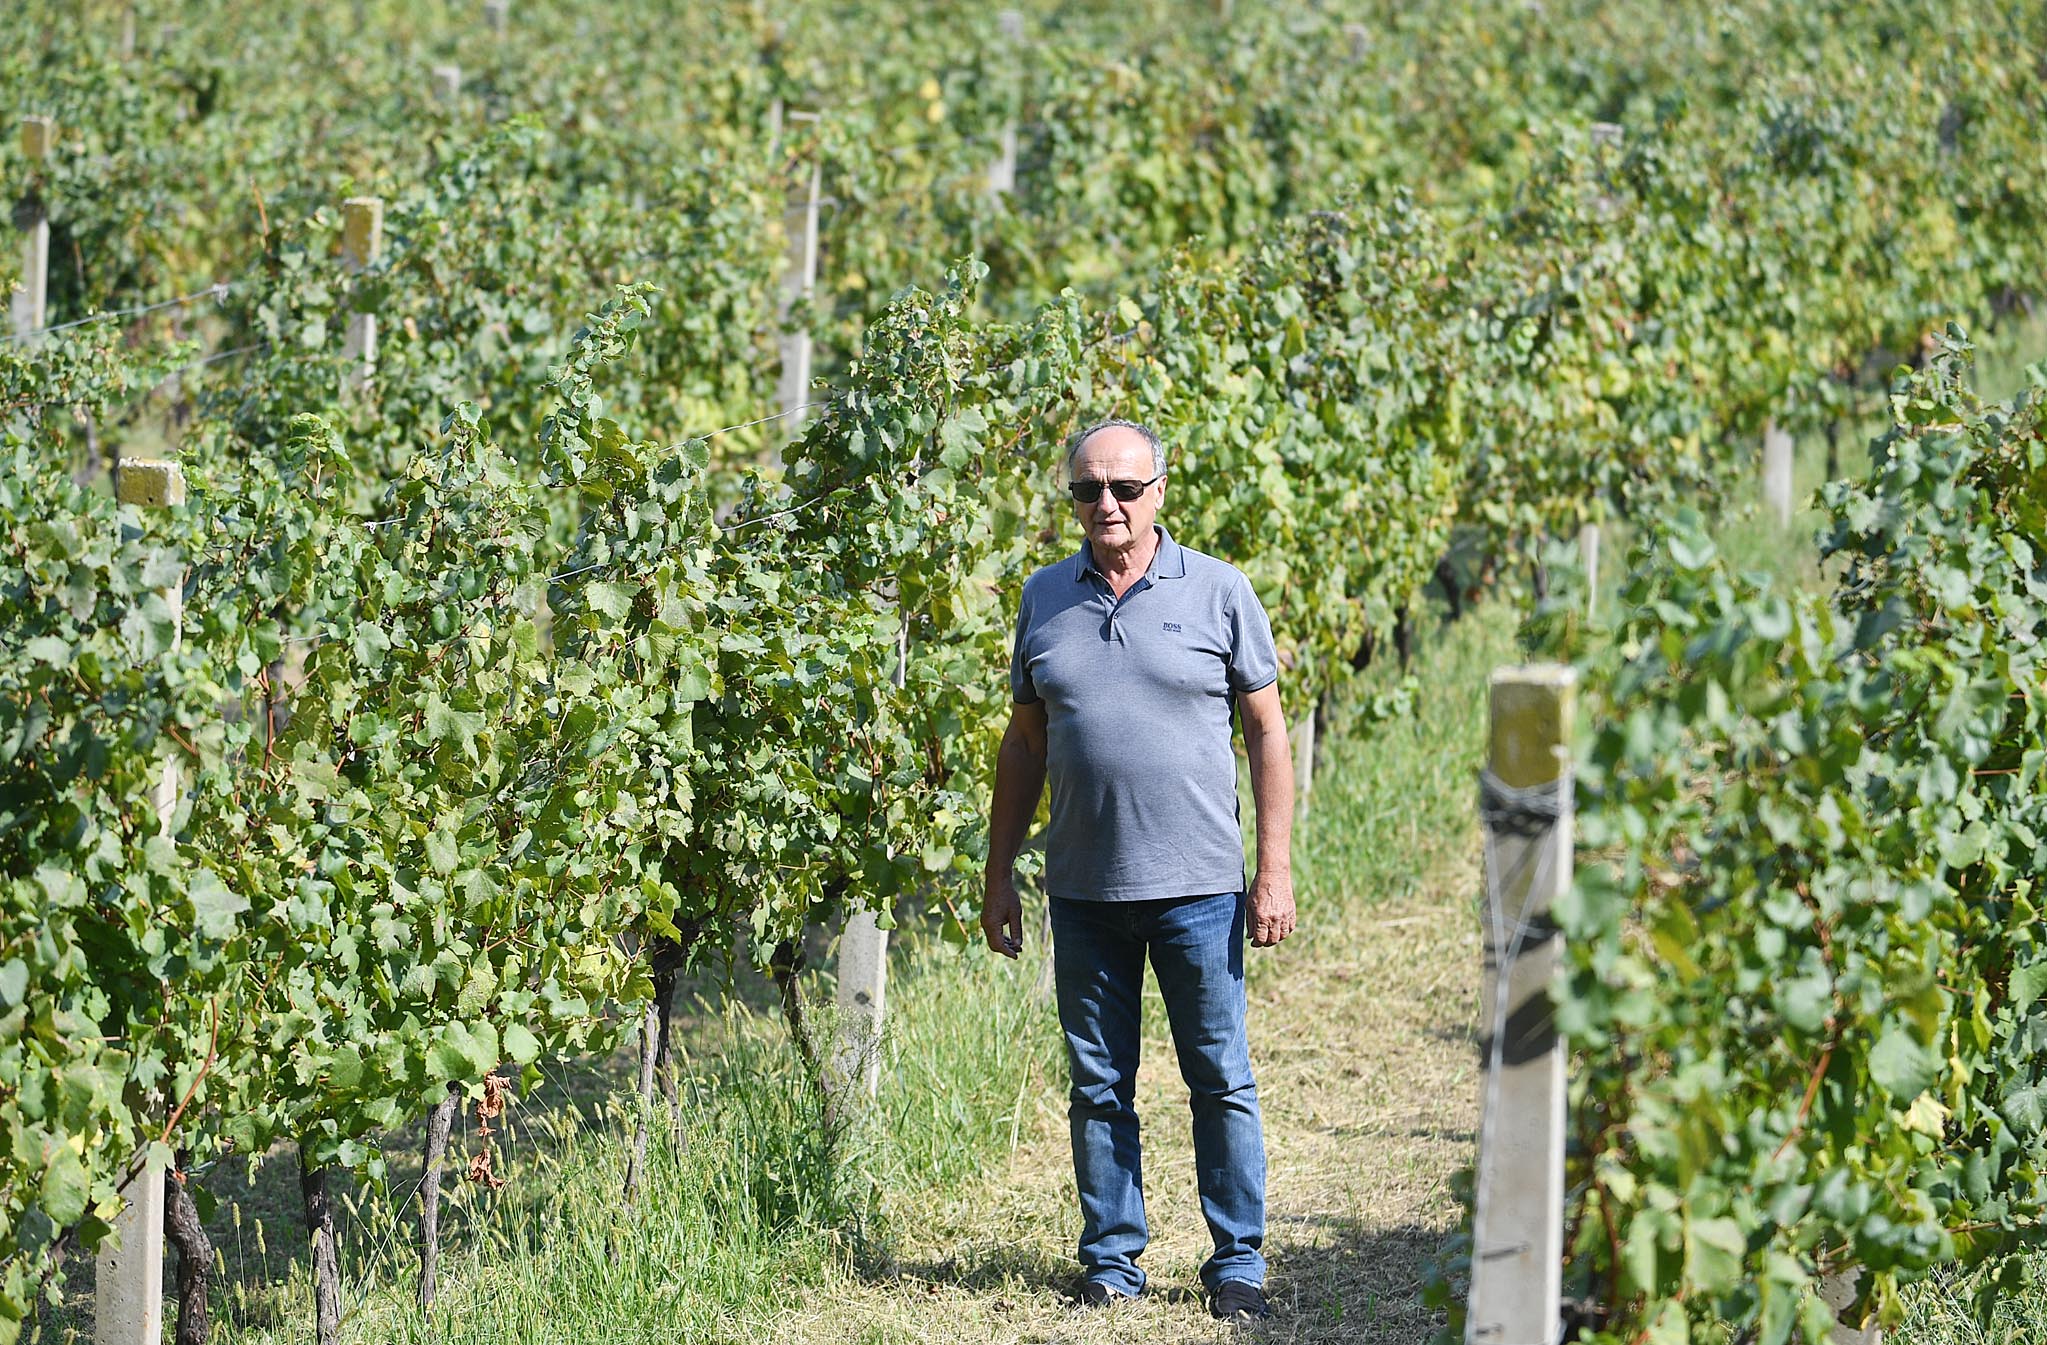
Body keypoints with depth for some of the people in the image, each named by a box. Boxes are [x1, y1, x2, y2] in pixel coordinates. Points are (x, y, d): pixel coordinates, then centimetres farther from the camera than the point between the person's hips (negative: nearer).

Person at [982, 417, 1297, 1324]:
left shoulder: (1218, 592, 0)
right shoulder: (1045, 598, 9)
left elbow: (1266, 731, 2)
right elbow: (1025, 742, 14)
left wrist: (1275, 869, -4)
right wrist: (1000, 875, 11)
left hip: (1197, 884, -3)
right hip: (1084, 890, 3)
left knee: (1220, 1079, 2)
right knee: (1098, 1086, 8)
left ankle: (1239, 1266, 10)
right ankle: (1111, 1263, 16)